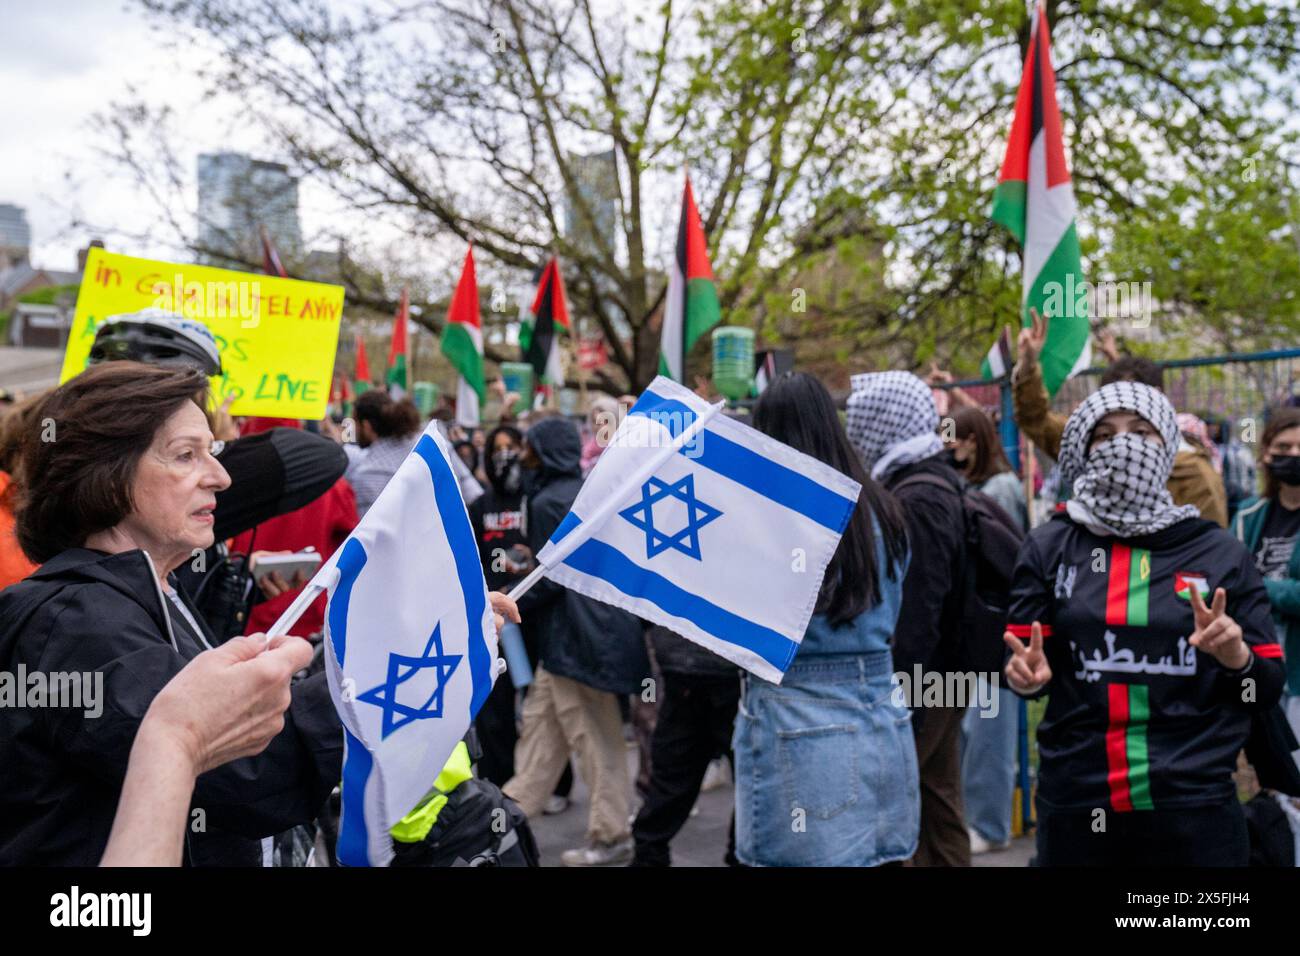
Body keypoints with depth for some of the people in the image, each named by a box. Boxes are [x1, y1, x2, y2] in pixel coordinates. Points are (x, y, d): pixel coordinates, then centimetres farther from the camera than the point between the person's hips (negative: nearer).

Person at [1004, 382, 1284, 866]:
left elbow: (1268, 688, 5)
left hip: (1195, 808, 0)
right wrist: (1028, 675, -17)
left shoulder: (1219, 551, 1)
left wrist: (1237, 656, -15)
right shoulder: (1050, 546, 1)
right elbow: (1020, 659, 4)